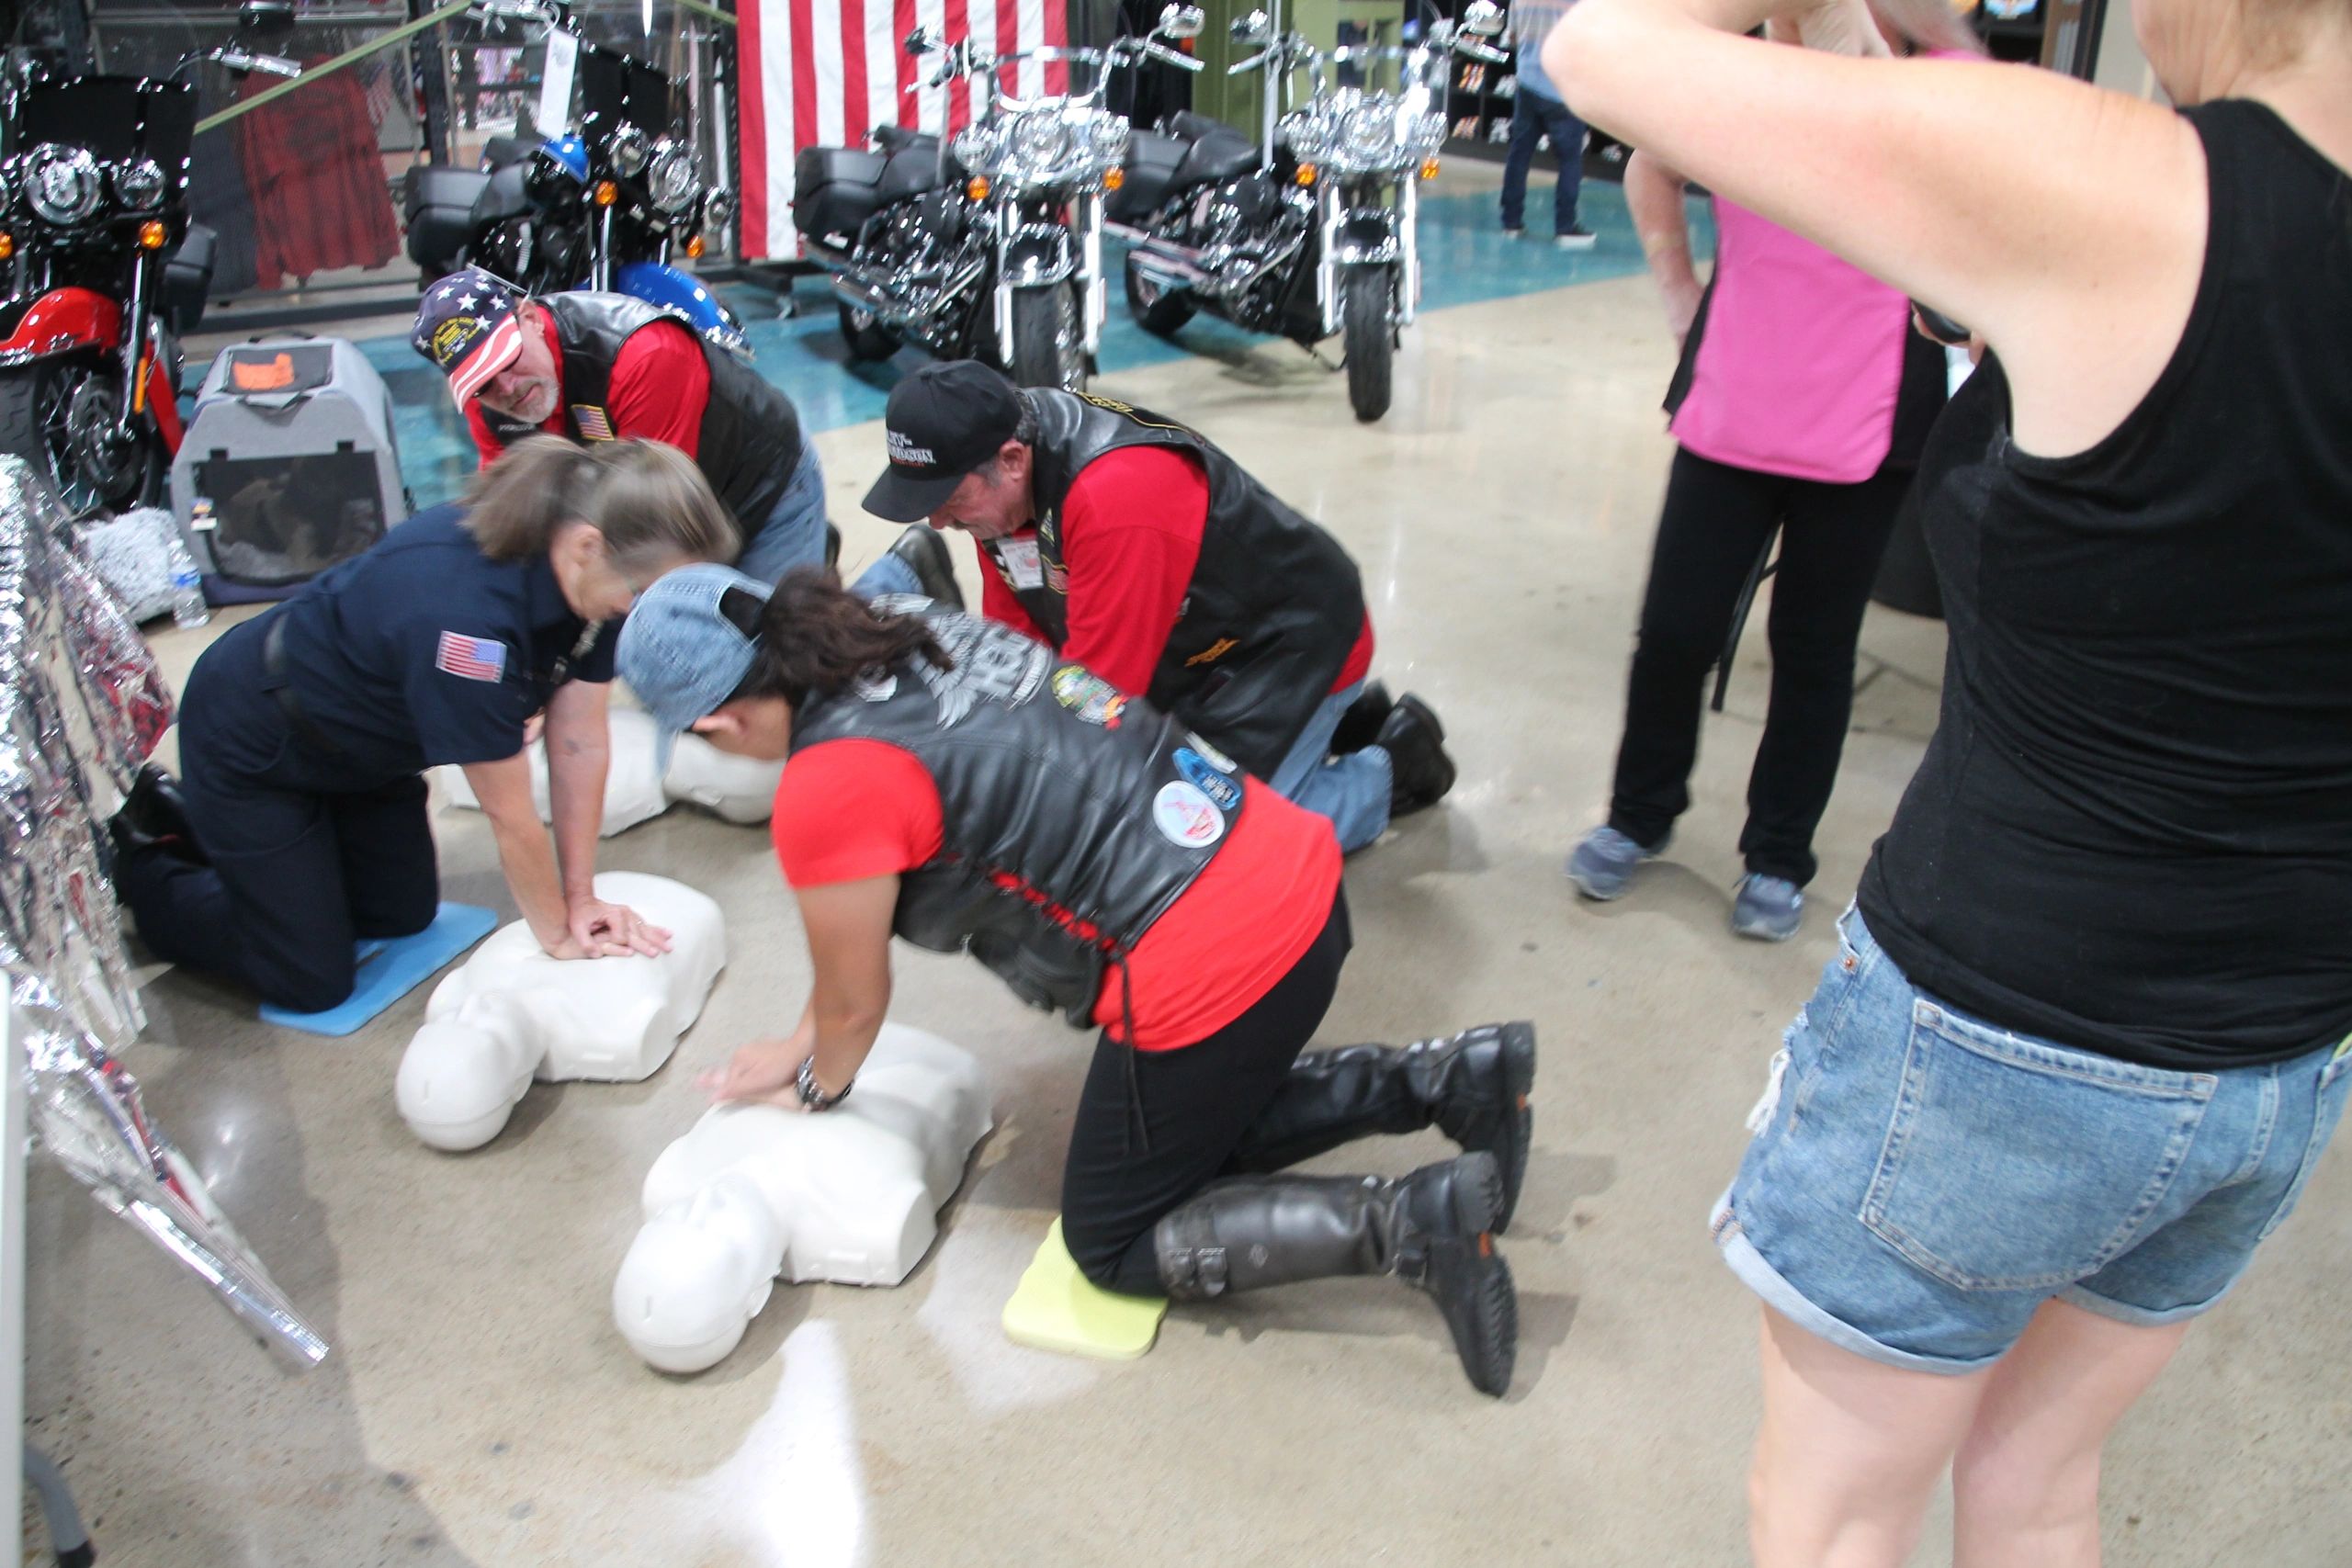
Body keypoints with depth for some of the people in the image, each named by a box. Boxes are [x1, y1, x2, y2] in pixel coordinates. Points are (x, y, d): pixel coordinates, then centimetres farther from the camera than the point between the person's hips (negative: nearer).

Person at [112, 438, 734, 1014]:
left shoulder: (583, 570, -19)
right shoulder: (465, 613, -42)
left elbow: (580, 742, -12)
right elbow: (511, 819, -29)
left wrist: (579, 897, -9)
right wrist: (559, 937, -15)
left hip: (360, 739, 8)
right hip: (251, 742, -8)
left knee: (404, 916, 18)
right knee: (313, 984, 0)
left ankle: (195, 820, 34)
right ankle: (143, 860, 22)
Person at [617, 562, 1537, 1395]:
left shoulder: (829, 788, -16)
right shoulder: (912, 631, 10)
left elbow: (855, 1002, 2)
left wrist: (820, 1087, 23)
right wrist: (802, 1044, 29)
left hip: (1210, 976, -9)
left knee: (1115, 1248, 14)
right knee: (1209, 1119, 32)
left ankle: (1411, 1223, -2)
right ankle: (1450, 1078, 19)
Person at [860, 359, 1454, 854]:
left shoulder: (1117, 499, -38)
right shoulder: (998, 484, -10)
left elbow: (1099, 691, -34)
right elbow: (1014, 638, -3)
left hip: (1293, 644, -9)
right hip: (1192, 650, 9)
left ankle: (1393, 766, 10)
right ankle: (1344, 722, 25)